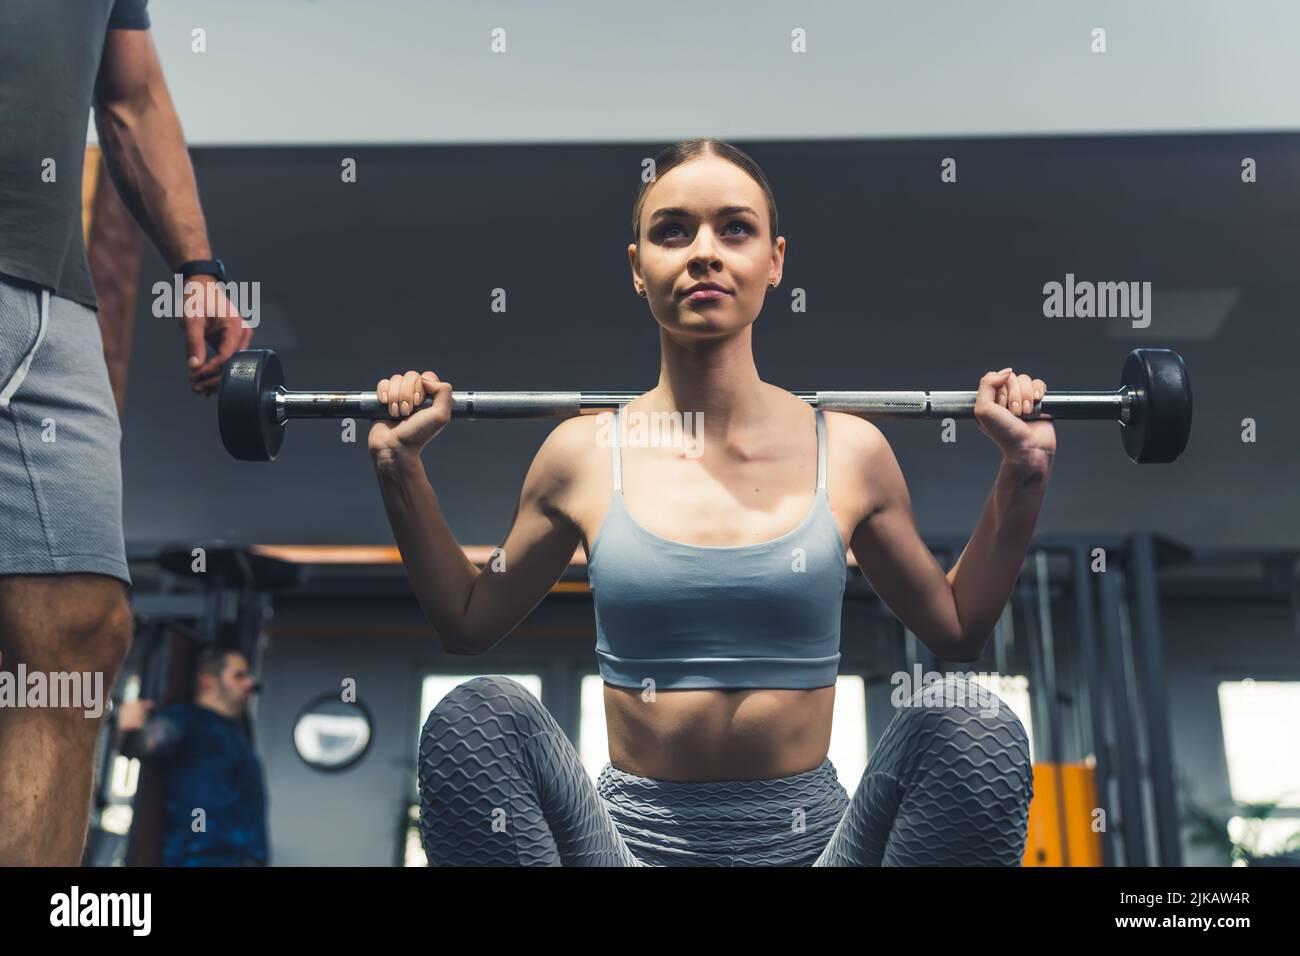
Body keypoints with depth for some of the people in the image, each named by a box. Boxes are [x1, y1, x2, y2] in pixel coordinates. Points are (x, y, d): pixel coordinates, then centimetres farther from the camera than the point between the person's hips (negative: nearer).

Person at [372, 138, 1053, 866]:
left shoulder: (850, 452, 0)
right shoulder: (583, 456, 0)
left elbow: (959, 630, 12)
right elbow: (469, 623, 13)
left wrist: (1023, 478, 1)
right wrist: (402, 472, 2)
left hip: (812, 838, 1)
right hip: (633, 841, 0)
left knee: (970, 721, -26)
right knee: (477, 716, -27)